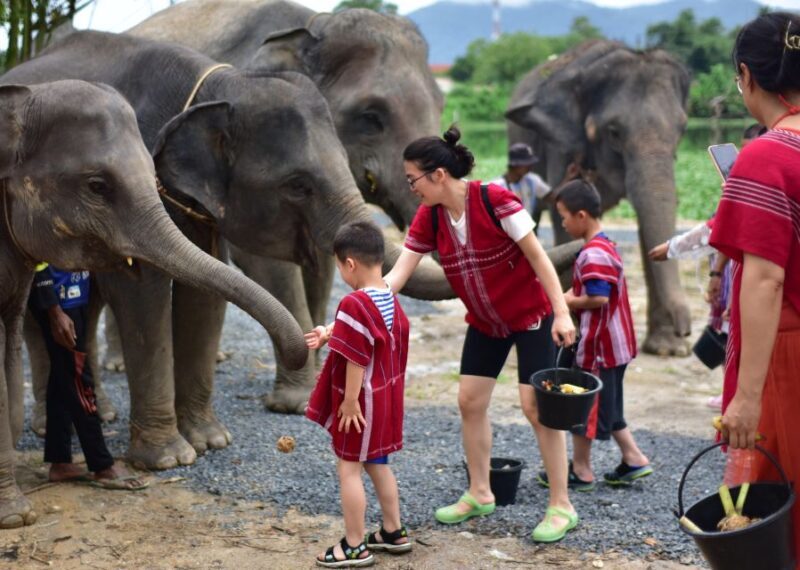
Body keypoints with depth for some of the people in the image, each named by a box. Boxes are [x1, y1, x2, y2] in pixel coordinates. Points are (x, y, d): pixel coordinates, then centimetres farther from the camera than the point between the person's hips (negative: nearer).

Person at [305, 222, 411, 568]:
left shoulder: (354, 304, -24)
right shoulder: (390, 300, 4)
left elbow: (356, 359, -24)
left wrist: (350, 401, -20)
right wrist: (331, 336, 22)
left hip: (362, 400, -9)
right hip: (385, 396, 9)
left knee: (349, 468, 2)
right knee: (377, 464, 21)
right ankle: (393, 532, 31)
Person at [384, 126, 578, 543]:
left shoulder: (495, 200, -25)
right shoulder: (428, 219, -7)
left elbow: (537, 256, -20)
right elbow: (396, 276, -9)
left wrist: (561, 313, -23)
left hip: (530, 316, -6)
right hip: (484, 322, 7)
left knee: (537, 406, -7)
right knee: (470, 401, 7)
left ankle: (561, 506, 3)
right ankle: (479, 494, 23)